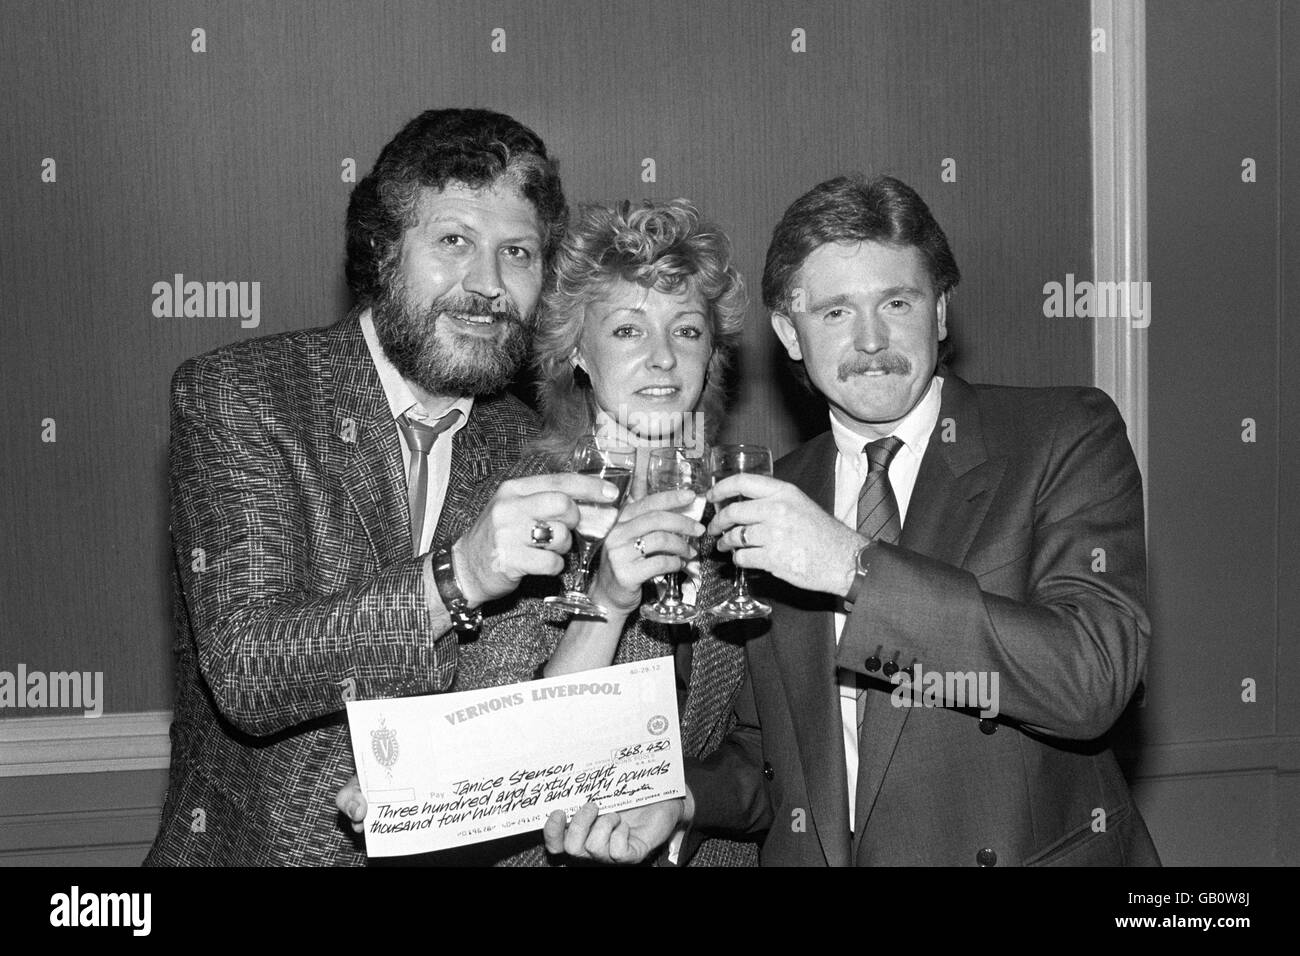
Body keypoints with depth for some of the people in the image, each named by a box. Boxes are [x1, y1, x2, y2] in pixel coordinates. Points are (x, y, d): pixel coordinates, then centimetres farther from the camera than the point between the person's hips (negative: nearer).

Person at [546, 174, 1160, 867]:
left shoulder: (1067, 435, -3)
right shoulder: (769, 497, 9)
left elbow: (1093, 678, -17)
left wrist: (856, 566, -20)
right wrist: (679, 798, -4)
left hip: (1035, 850, -2)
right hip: (812, 854, 2)